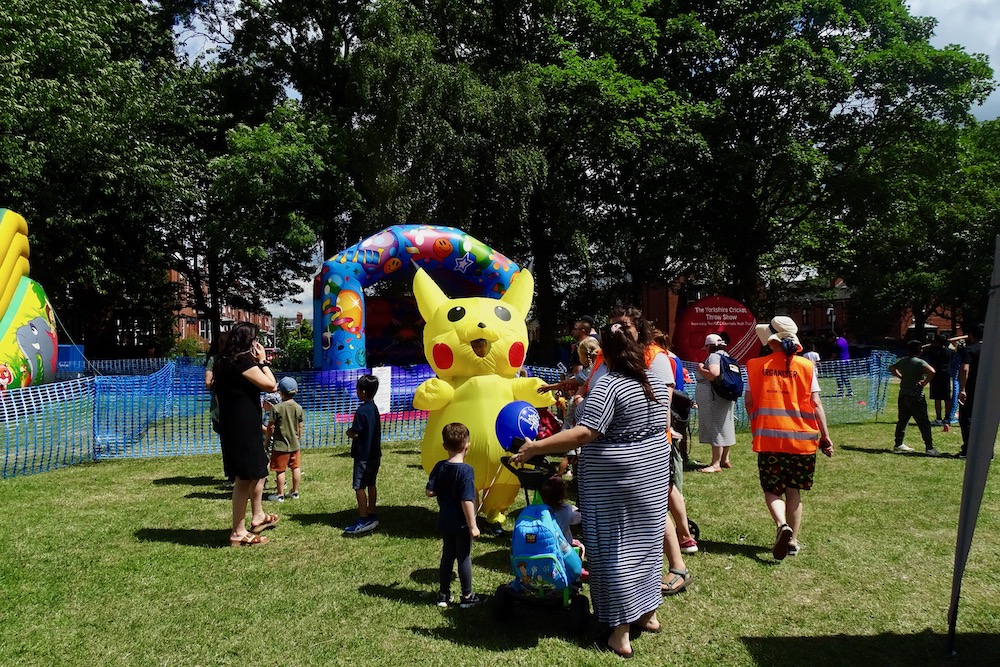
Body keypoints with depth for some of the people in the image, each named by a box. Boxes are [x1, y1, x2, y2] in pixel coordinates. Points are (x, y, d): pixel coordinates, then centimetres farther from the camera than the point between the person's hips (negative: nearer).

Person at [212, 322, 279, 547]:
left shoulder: (226, 361, 12)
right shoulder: (243, 361, -17)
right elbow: (270, 385, -18)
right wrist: (262, 361, -8)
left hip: (233, 426, 10)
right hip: (243, 428, -10)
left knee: (259, 469, 23)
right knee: (245, 478, -2)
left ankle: (257, 517, 35)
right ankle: (238, 533, 6)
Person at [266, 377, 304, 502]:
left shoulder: (277, 408, -13)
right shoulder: (299, 408, -1)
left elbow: (271, 427, -9)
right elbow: (300, 427, 5)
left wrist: (267, 440, 4)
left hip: (280, 445, -4)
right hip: (295, 444, 4)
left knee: (280, 470, 4)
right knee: (296, 468, 12)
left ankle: (280, 495, 10)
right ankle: (295, 492, 20)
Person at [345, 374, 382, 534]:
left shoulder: (361, 410, -19)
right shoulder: (374, 408, 9)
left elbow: (354, 433, -19)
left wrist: (349, 431, 3)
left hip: (363, 456, -9)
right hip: (375, 454, 9)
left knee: (359, 487, -3)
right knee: (371, 484, 15)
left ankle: (363, 520, -1)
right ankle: (372, 515, 22)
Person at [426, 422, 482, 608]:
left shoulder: (439, 467, -4)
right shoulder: (466, 470, -20)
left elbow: (429, 491, -4)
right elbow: (467, 501, -23)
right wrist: (473, 525, -16)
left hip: (445, 522, 5)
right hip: (461, 524, -5)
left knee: (447, 556, 17)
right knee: (464, 558, 7)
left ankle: (443, 595, 28)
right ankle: (467, 597, 19)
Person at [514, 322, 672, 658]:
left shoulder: (609, 385, -20)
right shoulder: (658, 382, 5)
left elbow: (584, 433, -28)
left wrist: (535, 448, -27)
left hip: (615, 481, -7)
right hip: (654, 473, 8)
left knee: (615, 549, 1)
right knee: (646, 541, 18)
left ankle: (620, 634, 7)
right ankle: (648, 614, 32)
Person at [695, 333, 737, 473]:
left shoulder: (713, 357, -14)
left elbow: (714, 375, -28)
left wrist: (701, 369, -14)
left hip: (715, 400, -10)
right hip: (726, 398, 10)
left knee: (715, 430, -8)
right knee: (724, 429, 16)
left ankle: (716, 464, -7)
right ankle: (725, 460, 25)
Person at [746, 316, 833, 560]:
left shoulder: (755, 365, -2)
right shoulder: (806, 366, -2)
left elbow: (748, 401, 0)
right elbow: (816, 403, -3)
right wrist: (825, 436, 3)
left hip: (768, 437, -1)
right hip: (801, 438, 1)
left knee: (772, 489, 10)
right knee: (793, 490, 15)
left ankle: (782, 525, -16)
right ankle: (792, 541, 19)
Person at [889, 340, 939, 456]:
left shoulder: (902, 361, 6)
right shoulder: (919, 362, -14)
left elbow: (891, 368, 25)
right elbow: (932, 371, -30)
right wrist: (924, 382, -17)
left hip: (903, 395, 7)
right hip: (916, 397, -7)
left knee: (902, 420, 16)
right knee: (923, 423, -4)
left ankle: (898, 444, 23)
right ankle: (929, 448, -6)